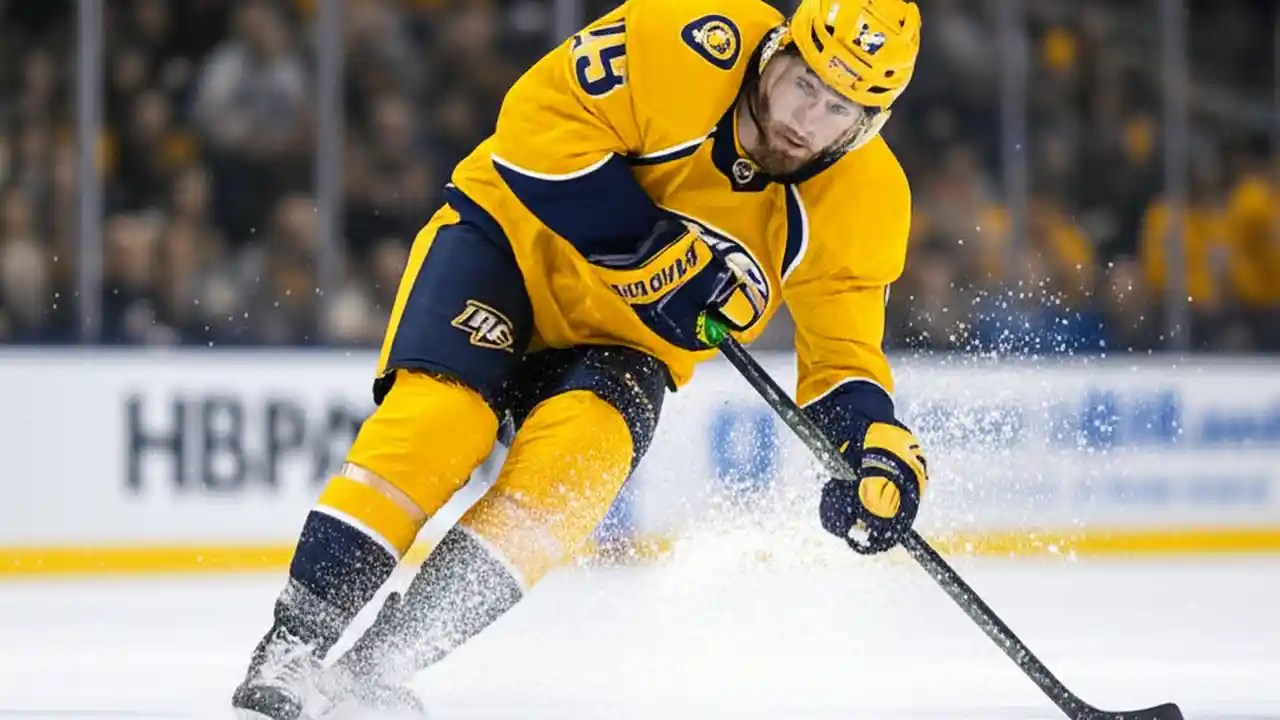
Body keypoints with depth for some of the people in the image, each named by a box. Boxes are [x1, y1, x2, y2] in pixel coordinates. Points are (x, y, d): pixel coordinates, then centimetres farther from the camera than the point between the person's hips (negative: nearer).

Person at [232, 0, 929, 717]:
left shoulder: (864, 198, -13)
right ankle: (292, 644, -22)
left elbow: (844, 354, -7)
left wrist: (883, 449, -27)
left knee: (572, 465, -25)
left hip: (619, 340, 3)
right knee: (442, 414, -26)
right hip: (514, 235, -3)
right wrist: (659, 249, -29)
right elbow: (539, 120, -25)